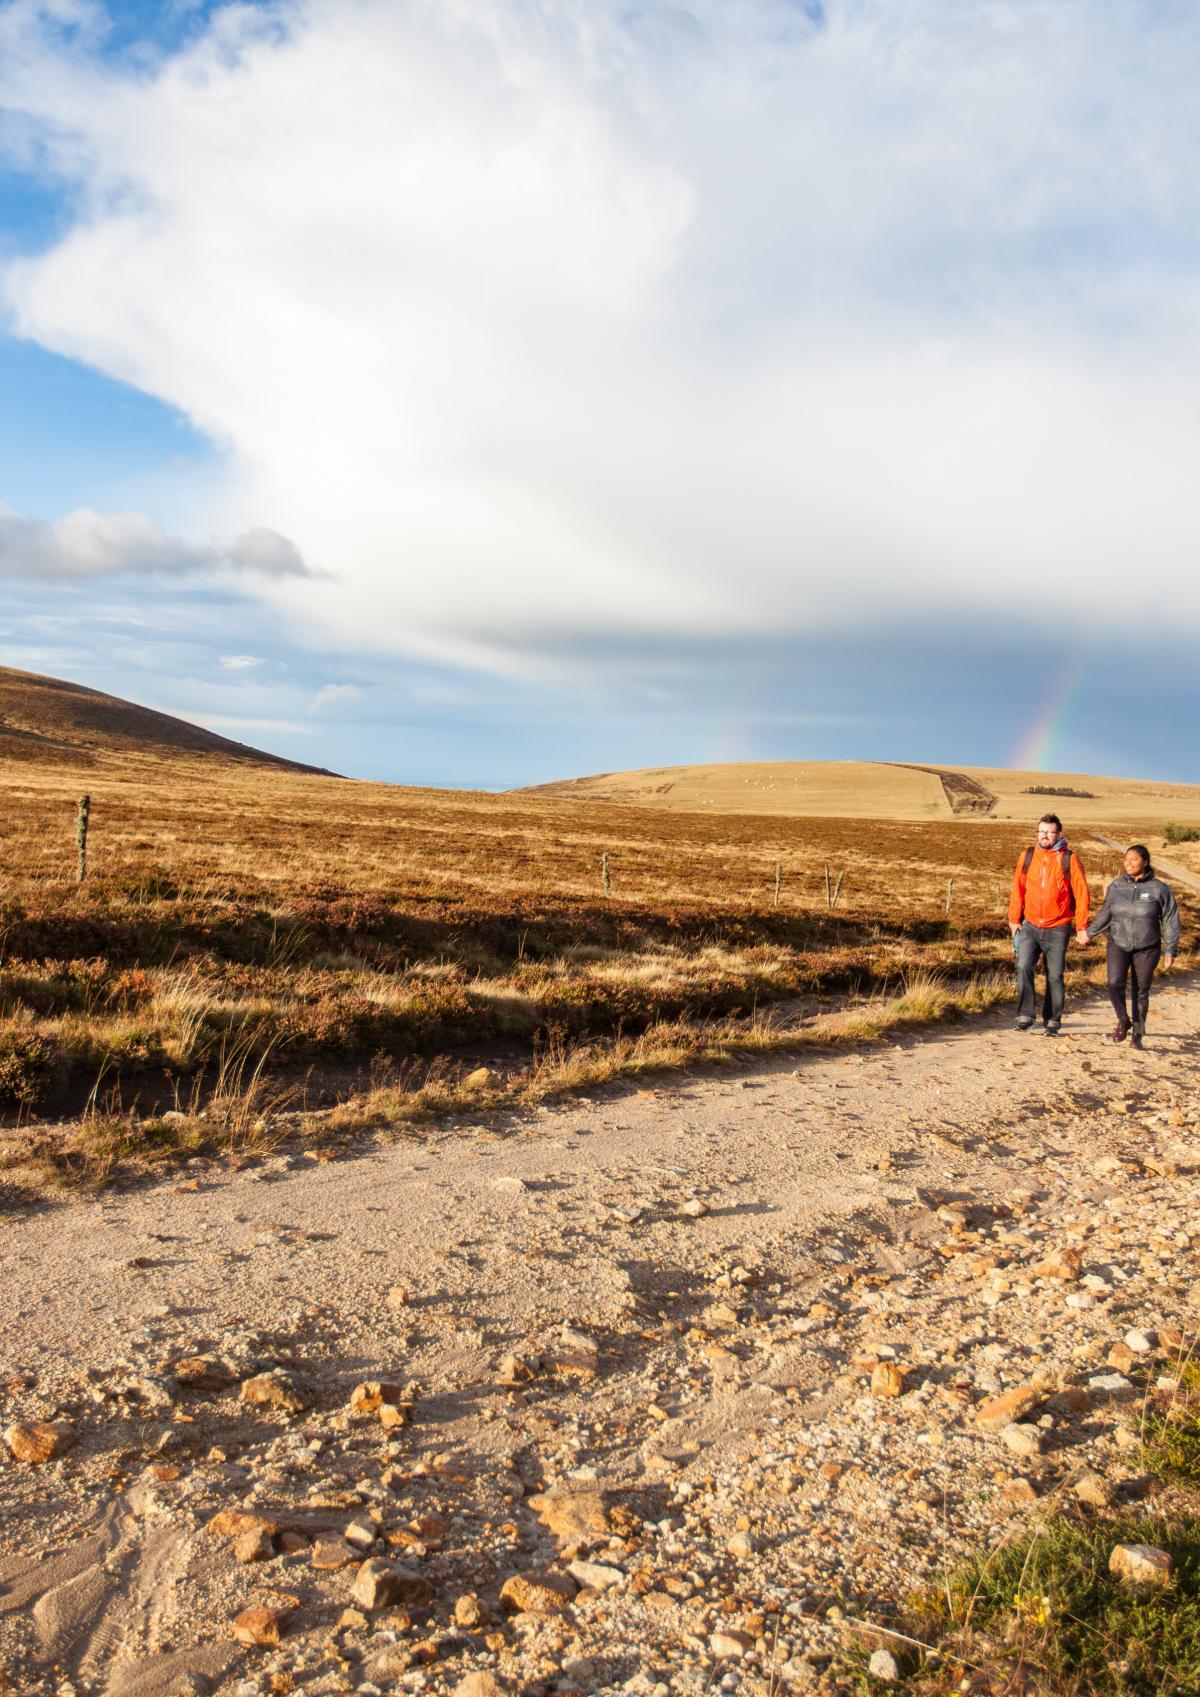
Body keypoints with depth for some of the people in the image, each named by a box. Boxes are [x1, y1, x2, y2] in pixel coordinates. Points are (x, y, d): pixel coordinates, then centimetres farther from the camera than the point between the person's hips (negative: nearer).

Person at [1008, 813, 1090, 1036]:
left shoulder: (1069, 858, -4)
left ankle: (1052, 1022, 15)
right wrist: (1014, 919, 6)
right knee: (1024, 968, -14)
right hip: (1030, 926, 2)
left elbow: (1082, 892, -3)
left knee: (1054, 976, 4)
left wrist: (1081, 925, -6)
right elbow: (1017, 889, 10)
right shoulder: (1027, 856, 5)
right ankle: (1025, 1016, -7)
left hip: (1058, 929, -2)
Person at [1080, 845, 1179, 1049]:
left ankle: (1138, 1034, 18)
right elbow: (1106, 913, 13)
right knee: (1115, 984, -16)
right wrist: (1089, 932, 12)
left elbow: (1170, 921, -1)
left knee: (1140, 991, 4)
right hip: (1118, 944, 1)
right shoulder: (1116, 886, 1)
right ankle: (1123, 1021, 9)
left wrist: (1170, 950, -3)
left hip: (1146, 949, -1)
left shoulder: (1158, 889, -6)